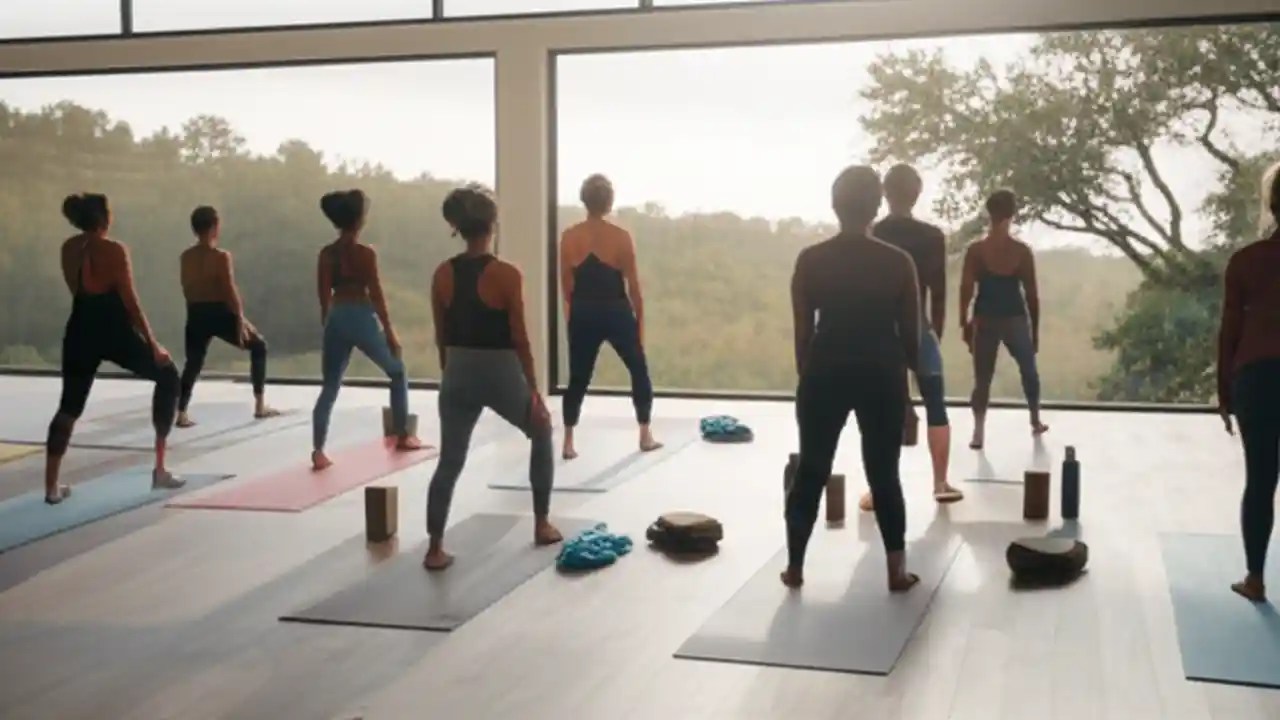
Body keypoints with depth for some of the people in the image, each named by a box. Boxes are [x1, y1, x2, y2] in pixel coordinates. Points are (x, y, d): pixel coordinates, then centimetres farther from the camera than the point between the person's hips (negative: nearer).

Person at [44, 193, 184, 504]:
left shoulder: (68, 249, 7)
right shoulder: (114, 250, -11)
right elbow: (130, 300, -11)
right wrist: (152, 343, -7)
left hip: (81, 329, 5)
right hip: (113, 329, -5)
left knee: (70, 405, 16)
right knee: (167, 376, 15)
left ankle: (52, 487, 10)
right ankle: (160, 470, 11)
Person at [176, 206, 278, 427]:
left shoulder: (186, 257, 4)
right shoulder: (221, 256, -14)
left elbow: (187, 290, 11)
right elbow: (230, 291, -16)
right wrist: (240, 319, -11)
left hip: (196, 315, 5)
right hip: (220, 313, -5)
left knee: (193, 364, 15)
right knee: (259, 346, 15)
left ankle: (181, 414, 3)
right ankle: (260, 406, 14)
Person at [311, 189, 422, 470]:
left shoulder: (326, 254, 4)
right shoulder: (365, 253, -10)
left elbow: (324, 295, 6)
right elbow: (376, 295, -10)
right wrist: (390, 331, -3)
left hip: (336, 320, 4)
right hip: (362, 319, -4)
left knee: (330, 387, 8)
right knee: (397, 372, 19)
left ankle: (318, 451, -5)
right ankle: (403, 436, 25)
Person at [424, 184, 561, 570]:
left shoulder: (442, 274, 0)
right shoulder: (506, 274, -13)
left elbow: (442, 338, 6)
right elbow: (520, 339, -11)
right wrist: (534, 391, -3)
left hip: (459, 376, 3)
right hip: (501, 375, -3)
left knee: (449, 462, 10)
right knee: (541, 432, 23)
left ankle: (435, 549, 4)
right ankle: (542, 525, 27)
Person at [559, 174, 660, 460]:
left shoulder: (569, 237, -2)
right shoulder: (621, 237, -10)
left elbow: (566, 285, 4)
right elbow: (633, 286, -6)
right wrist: (640, 319, 4)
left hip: (583, 314, 2)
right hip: (616, 312, -2)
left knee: (578, 378, 11)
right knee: (639, 370, 17)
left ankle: (568, 442, 6)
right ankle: (645, 436, 20)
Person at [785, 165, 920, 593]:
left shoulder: (810, 261, -4)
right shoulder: (898, 262, -4)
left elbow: (802, 332, -1)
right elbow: (910, 333, 1)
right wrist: (904, 372, 18)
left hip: (825, 372, 0)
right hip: (882, 374, 0)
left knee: (811, 471, 10)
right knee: (884, 474, 9)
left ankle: (795, 567, 15)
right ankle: (897, 571, 12)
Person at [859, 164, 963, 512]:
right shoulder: (932, 236, -3)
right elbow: (938, 292, -3)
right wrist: (936, 333, 8)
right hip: (916, 326, 0)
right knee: (936, 405, 10)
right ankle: (941, 483, 13)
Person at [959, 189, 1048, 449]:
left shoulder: (975, 250, -6)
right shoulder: (1022, 250, -5)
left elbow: (966, 290, -8)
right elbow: (1031, 294, -2)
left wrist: (964, 323, 3)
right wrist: (1035, 329, 7)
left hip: (985, 321, 0)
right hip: (1015, 319, 0)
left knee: (982, 378, 7)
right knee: (1029, 371, 22)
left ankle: (979, 432, -3)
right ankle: (1036, 422, 36)